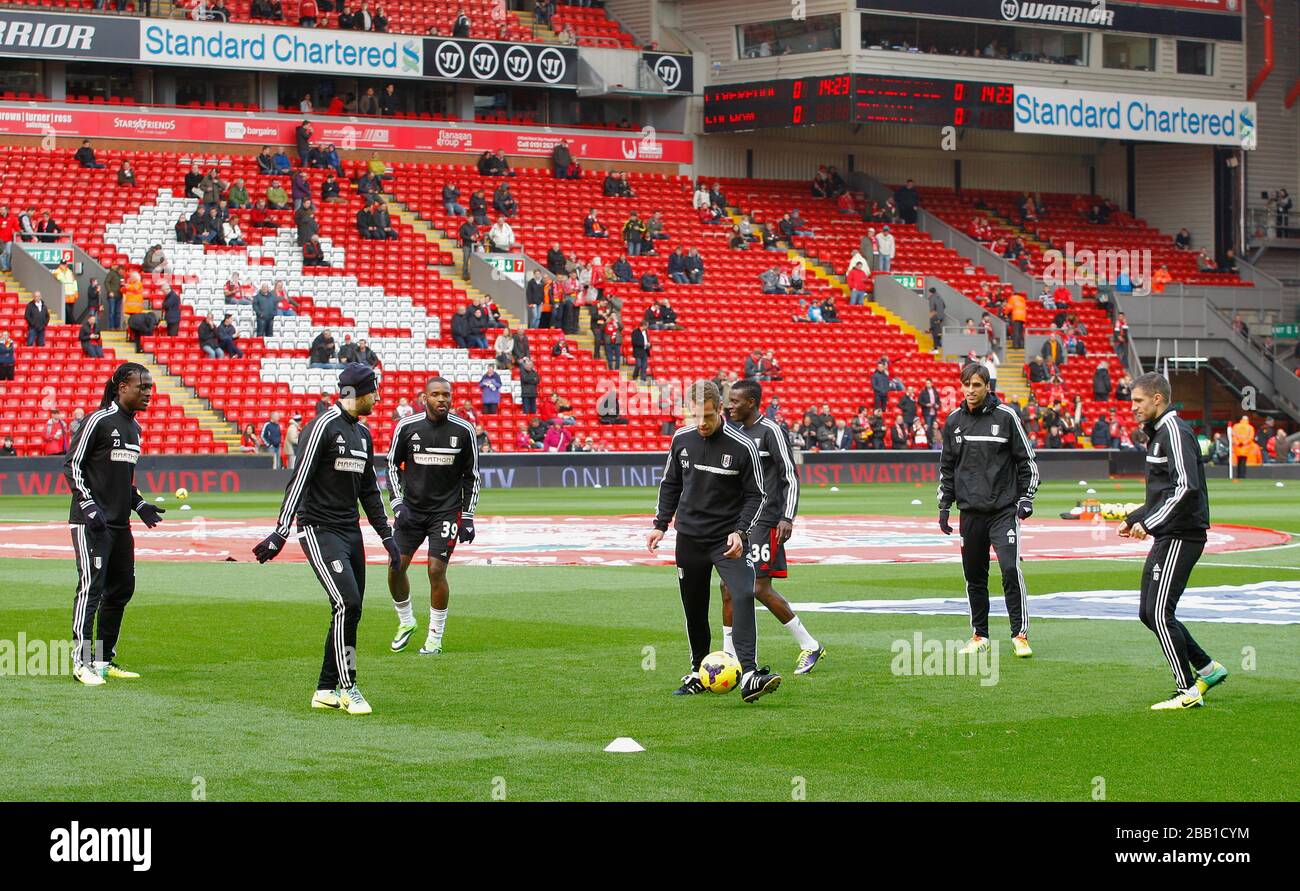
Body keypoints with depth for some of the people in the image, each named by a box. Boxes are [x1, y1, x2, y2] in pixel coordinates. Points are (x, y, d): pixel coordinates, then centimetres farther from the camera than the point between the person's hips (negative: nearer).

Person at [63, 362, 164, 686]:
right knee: (91, 586, -12)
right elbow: (71, 465, -11)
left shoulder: (134, 427, 15)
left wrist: (139, 504, 15)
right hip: (91, 522, -9)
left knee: (122, 587, 10)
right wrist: (88, 505, -19)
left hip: (120, 523, 9)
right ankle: (81, 662, -10)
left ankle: (104, 660, 18)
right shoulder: (98, 421, -10)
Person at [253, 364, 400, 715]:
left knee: (350, 613, 6)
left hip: (351, 531, 9)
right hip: (319, 531, -9)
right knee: (347, 603, -17)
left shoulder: (363, 434, 15)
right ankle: (347, 687, -8)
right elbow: (299, 480, -17)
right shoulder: (324, 427, -12)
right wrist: (281, 533, -22)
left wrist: (387, 536, 21)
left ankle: (326, 690, 15)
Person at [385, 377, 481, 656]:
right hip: (411, 507, 2)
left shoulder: (464, 430, -4)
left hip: (446, 510, -2)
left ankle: (435, 637, 4)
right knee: (396, 567, -3)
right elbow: (393, 465, 9)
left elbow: (472, 475, 4)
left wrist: (468, 516, 0)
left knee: (436, 570, -10)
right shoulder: (406, 427, -3)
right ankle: (406, 622, 22)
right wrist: (397, 503, -2)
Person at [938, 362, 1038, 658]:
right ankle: (979, 636, 19)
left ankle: (1020, 634, -9)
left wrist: (1026, 498, -5)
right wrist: (944, 505, 12)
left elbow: (1027, 460, 2)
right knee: (974, 575, 8)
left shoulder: (1006, 417, -2)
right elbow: (947, 466, 17)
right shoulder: (953, 421, 8)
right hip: (970, 512, 4)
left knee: (1010, 568, -16)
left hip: (1003, 509, -4)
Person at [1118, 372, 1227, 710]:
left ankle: (1188, 691, -4)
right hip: (1167, 538, 10)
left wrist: (1149, 523, -24)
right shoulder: (1158, 433, 18)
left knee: (1160, 613, -10)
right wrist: (1133, 518, 21)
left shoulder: (1174, 432, -14)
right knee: (1148, 613, 12)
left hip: (1180, 537, -10)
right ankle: (1206, 668, 20)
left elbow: (1186, 487, -25)